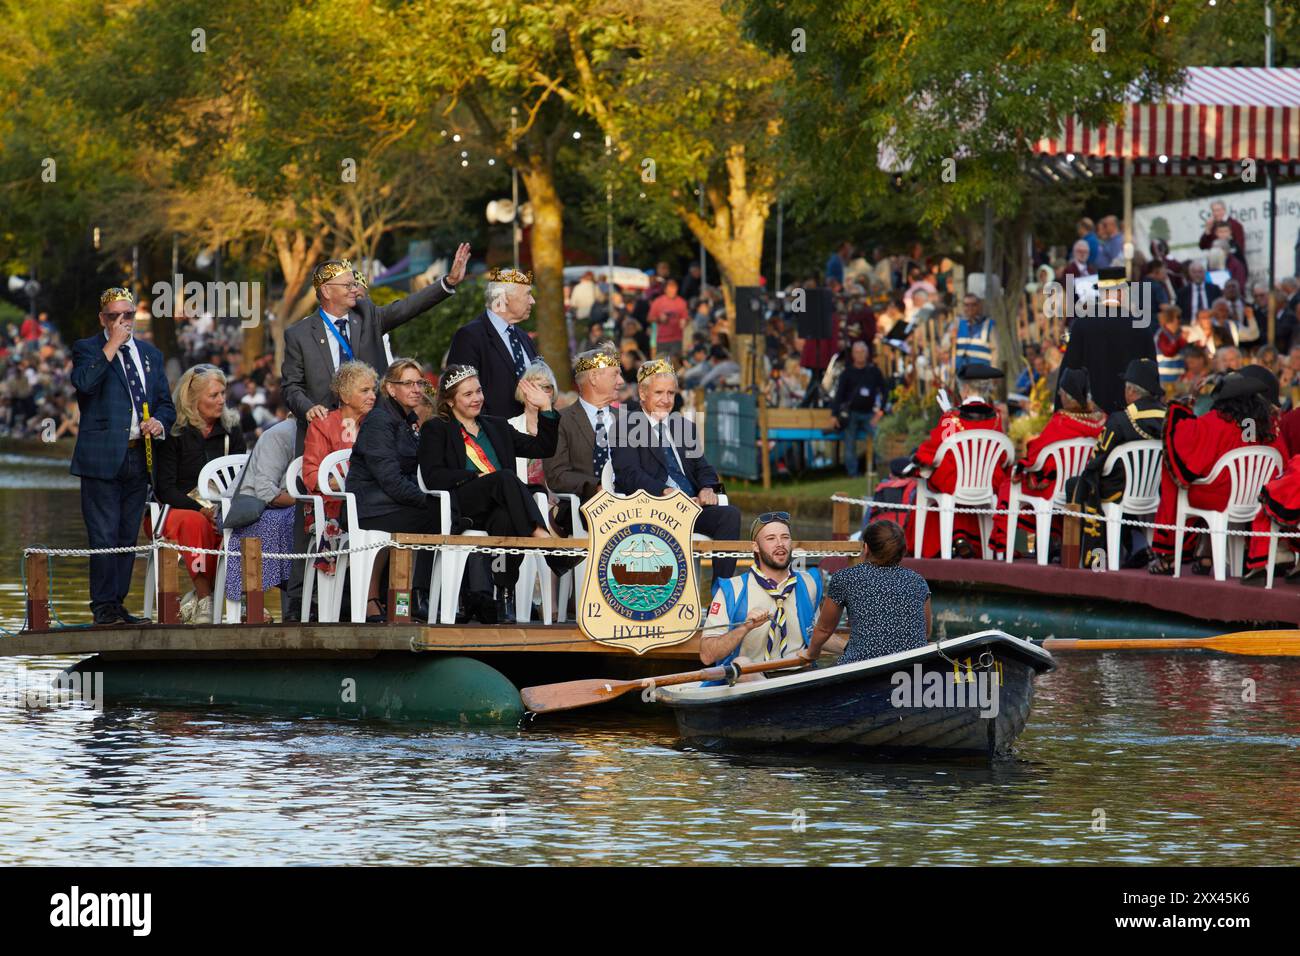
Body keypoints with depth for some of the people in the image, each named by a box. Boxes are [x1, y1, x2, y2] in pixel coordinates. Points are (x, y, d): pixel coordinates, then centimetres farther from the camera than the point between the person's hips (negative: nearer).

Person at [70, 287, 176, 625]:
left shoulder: (150, 354, 19)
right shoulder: (87, 350, 3)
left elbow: (166, 404, 20)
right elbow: (84, 383, -19)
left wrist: (160, 422, -3)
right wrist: (111, 345, -15)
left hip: (139, 457, 5)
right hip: (102, 457, -5)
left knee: (127, 537, 7)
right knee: (104, 536, -9)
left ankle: (118, 604, 12)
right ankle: (104, 606, -6)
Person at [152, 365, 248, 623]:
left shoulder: (231, 430, 12)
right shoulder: (173, 432, -1)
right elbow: (164, 488, -6)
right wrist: (201, 510, -21)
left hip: (221, 509, 3)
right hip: (177, 508, -3)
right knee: (196, 523, -39)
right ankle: (205, 600, -33)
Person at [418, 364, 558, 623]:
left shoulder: (496, 427, 31)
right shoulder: (435, 430, 15)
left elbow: (543, 448, 25)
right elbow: (432, 477, -2)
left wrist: (545, 408, 16)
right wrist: (476, 477, -11)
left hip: (497, 508, 4)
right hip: (459, 507, -4)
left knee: (506, 521, -36)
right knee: (506, 477, -33)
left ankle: (505, 596, -38)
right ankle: (541, 537, -49)